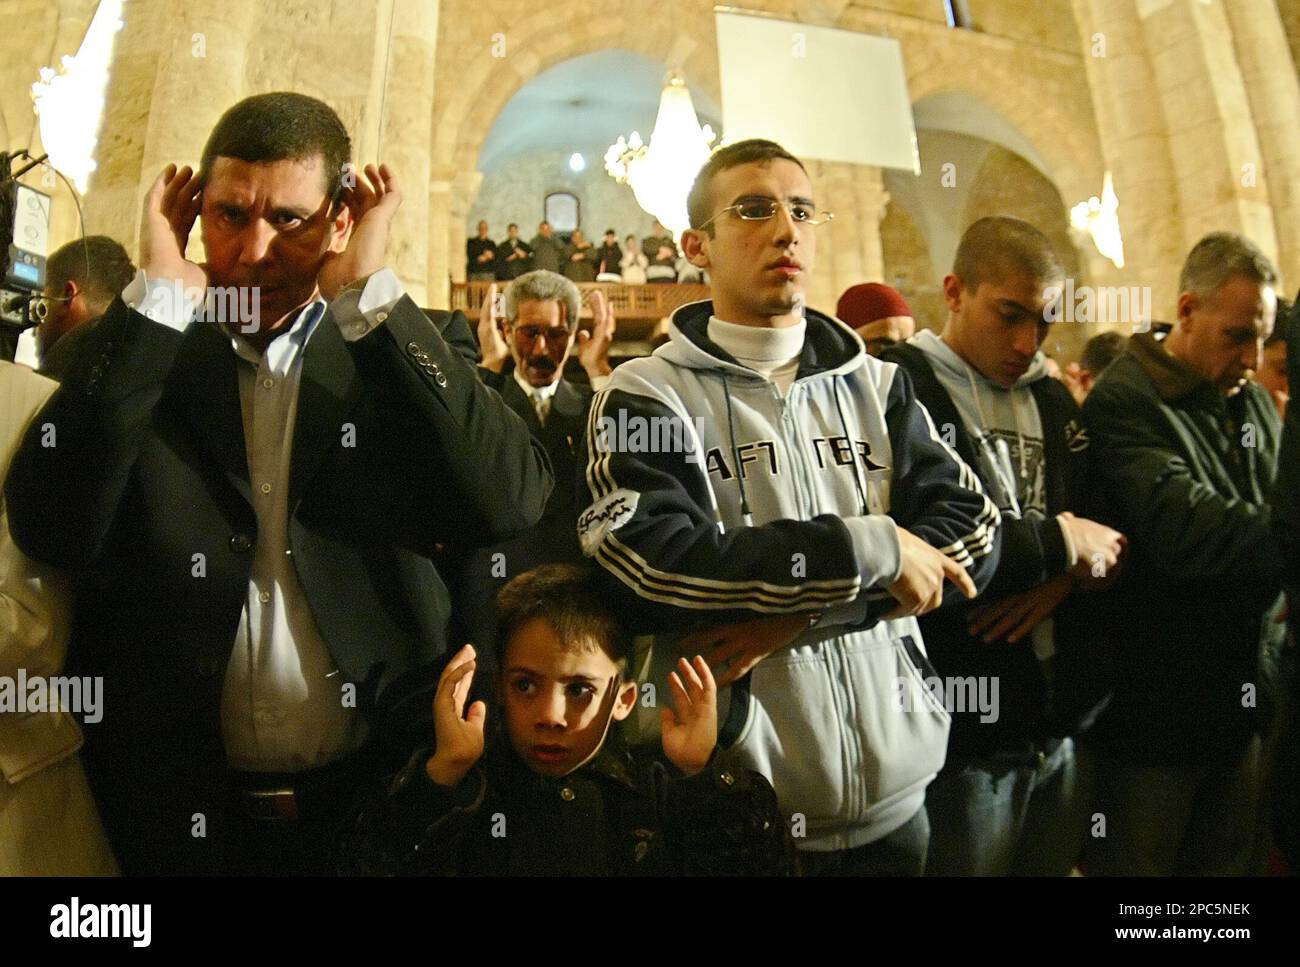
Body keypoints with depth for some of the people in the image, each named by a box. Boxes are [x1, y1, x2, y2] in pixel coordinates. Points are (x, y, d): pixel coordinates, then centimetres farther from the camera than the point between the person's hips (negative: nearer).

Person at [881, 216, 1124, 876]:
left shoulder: (1054, 401, 12)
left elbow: (1108, 534, 11)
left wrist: (1063, 579, -11)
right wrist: (1056, 543, -14)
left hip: (1062, 733, 7)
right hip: (960, 743, -6)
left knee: (1054, 864, 20)